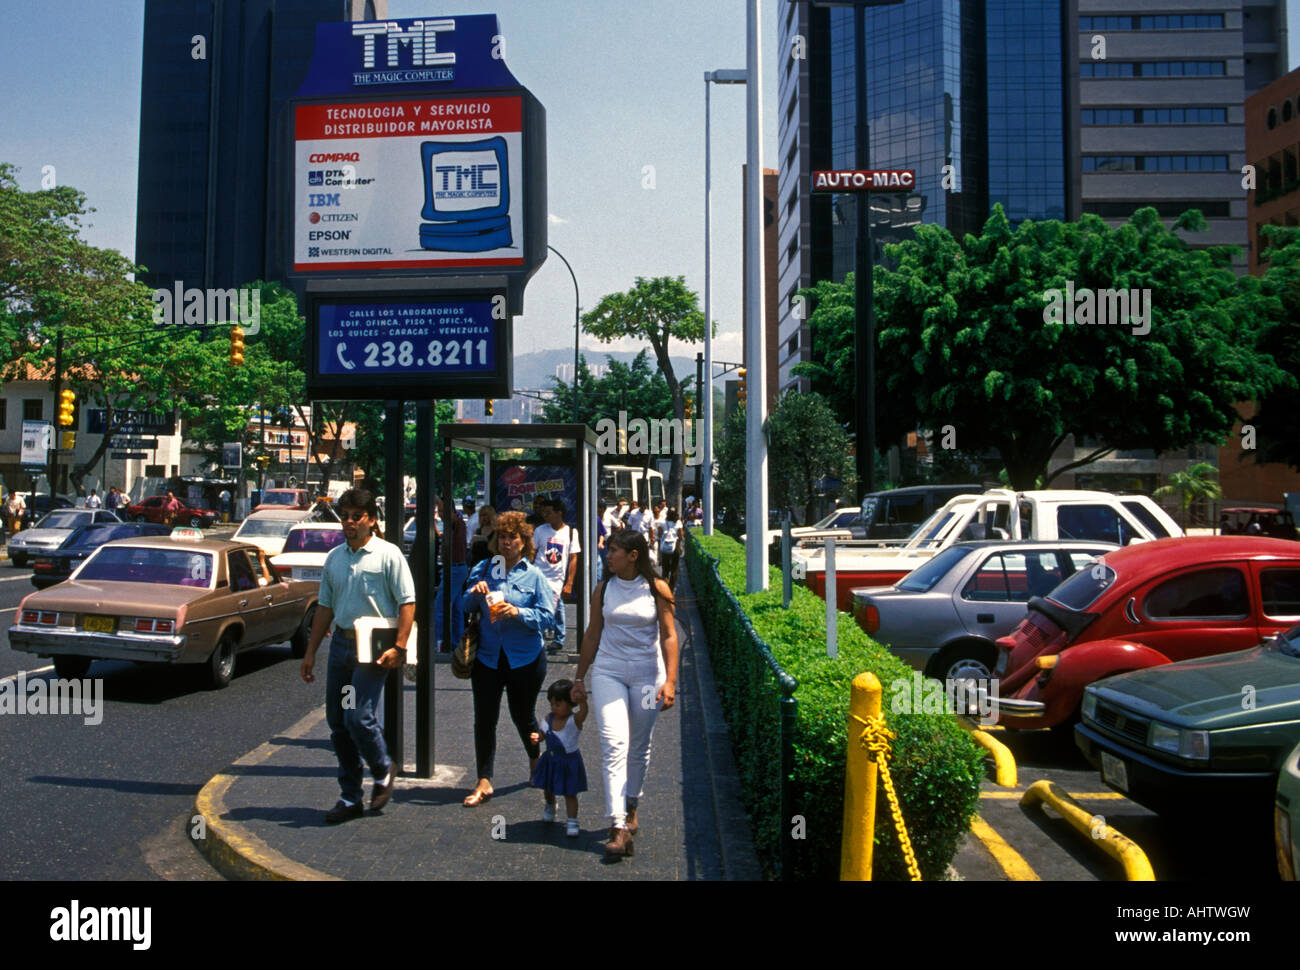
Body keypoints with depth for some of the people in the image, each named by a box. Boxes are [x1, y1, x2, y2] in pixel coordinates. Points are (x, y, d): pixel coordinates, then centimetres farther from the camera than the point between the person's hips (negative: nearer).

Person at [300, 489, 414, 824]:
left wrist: (399, 647, -18)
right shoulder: (334, 558, 13)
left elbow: (407, 602, -10)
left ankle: (383, 771, 18)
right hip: (340, 642, 7)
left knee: (359, 717, -12)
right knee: (337, 722, 8)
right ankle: (350, 797, 21)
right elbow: (325, 607, 18)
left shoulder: (388, 554, -6)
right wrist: (310, 651, 16)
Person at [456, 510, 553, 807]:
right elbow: (464, 606, 7)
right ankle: (484, 781, 11)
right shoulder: (484, 569, 5)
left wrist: (518, 613, -22)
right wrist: (474, 593, -14)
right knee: (484, 718, 1)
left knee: (522, 715, 11)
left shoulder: (534, 575, -1)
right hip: (488, 656, 2)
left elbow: (546, 616, -7)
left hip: (524, 657, -2)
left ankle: (536, 761, 40)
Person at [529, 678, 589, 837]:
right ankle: (550, 807, 53)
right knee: (547, 788, 23)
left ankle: (571, 823, 12)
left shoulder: (574, 720, -24)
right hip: (550, 760, 6)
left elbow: (583, 711, -44)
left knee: (570, 793, 2)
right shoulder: (549, 718, -7)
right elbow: (545, 733, 7)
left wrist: (582, 699, -63)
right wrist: (537, 736, -15)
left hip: (569, 762, -6)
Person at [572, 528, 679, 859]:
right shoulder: (604, 589, 3)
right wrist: (579, 679, 11)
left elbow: (668, 636, -3)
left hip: (647, 673, -1)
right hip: (608, 671, 1)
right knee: (614, 743, -12)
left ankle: (631, 807, 33)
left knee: (639, 745, 11)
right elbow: (592, 635, 10)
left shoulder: (657, 589, -4)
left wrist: (670, 681, -10)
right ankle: (619, 826, -13)